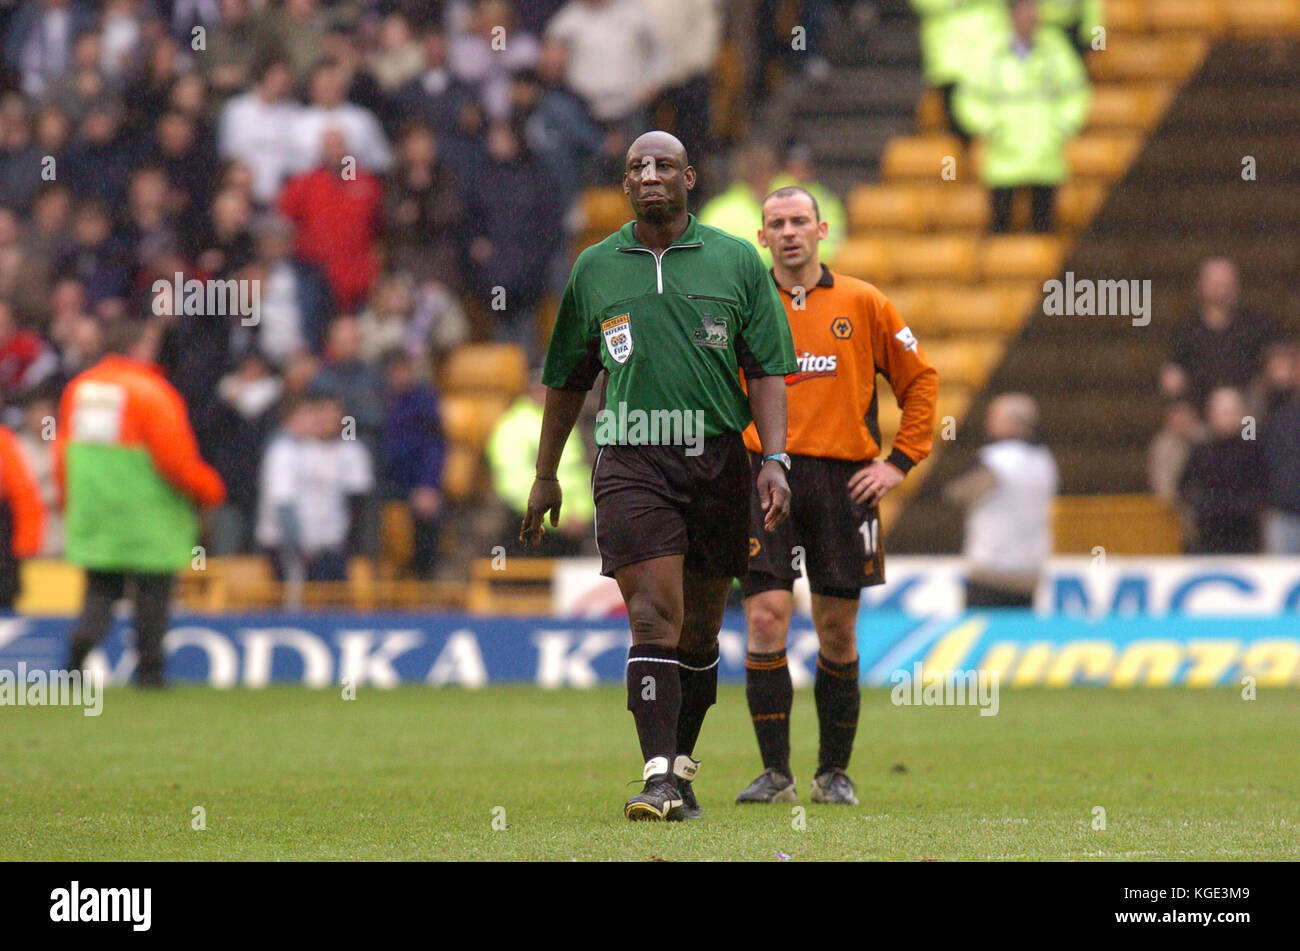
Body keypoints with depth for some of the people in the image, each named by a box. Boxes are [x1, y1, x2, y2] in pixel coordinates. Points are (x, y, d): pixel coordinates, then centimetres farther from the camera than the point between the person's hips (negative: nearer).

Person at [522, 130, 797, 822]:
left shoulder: (736, 260, 7)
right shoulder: (594, 269, 9)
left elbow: (767, 370, 5)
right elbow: (567, 379, 18)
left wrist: (774, 461, -7)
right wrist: (545, 475, 19)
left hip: (718, 460, 1)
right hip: (630, 460, -1)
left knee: (700, 628, 8)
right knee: (654, 616, -15)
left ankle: (680, 765, 22)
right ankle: (659, 776, -20)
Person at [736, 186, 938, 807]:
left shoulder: (862, 304, 6)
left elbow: (920, 380, 12)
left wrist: (899, 462, 4)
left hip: (843, 481, 0)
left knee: (837, 632, 3)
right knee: (766, 618, -11)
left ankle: (834, 773, 15)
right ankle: (775, 773, -7)